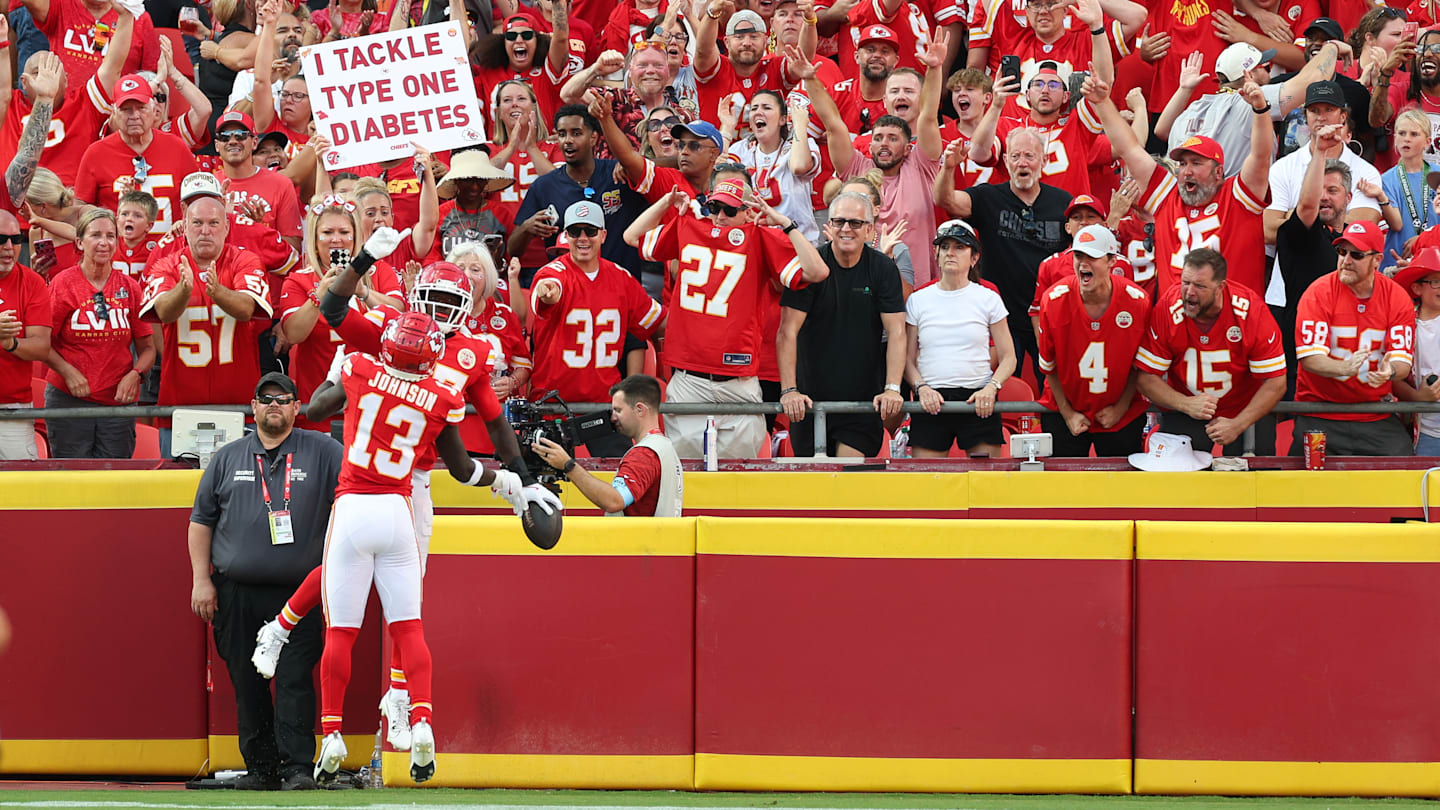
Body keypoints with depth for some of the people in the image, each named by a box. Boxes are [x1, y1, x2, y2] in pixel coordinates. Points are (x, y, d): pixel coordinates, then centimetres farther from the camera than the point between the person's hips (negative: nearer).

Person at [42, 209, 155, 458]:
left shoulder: (129, 288, 7)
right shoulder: (63, 283, -1)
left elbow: (147, 347, 11)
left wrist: (135, 375, -7)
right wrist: (68, 372, -13)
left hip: (119, 401, 3)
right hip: (68, 399, -2)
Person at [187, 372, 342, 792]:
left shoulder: (323, 453, 7)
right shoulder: (227, 458, 14)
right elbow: (201, 520, 15)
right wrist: (201, 580, 5)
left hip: (299, 594, -3)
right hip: (236, 594, 3)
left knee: (295, 681, -10)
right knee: (248, 685, 3)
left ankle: (298, 767, -10)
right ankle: (260, 767, 9)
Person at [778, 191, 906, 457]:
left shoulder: (883, 269, 1)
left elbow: (896, 333, -3)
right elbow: (788, 332, -9)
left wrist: (892, 388, -15)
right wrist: (788, 390, -18)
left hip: (864, 397, 0)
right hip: (811, 398, 0)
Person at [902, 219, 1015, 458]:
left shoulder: (988, 299, 6)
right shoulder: (918, 301, 10)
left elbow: (1008, 358, 8)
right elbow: (907, 359, 11)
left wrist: (991, 388, -10)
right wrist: (921, 387, -8)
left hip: (978, 402, -1)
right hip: (931, 403, 1)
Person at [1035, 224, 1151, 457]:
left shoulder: (1136, 301, -14)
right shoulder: (1054, 300, -13)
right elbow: (1048, 366, -2)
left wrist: (1121, 408, -5)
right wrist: (1067, 413, -4)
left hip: (1122, 417, 0)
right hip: (1064, 411, 0)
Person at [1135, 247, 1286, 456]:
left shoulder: (1251, 310, -20)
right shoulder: (1167, 310, -18)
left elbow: (1275, 383, -14)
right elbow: (1147, 378, -11)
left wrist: (1237, 425, -24)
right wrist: (1186, 405, -27)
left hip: (1246, 411, 0)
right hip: (1184, 414, 0)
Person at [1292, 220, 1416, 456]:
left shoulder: (1398, 298, 2)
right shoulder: (1319, 293, -6)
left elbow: (1403, 359, -2)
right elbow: (1308, 357, -13)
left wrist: (1390, 371, -26)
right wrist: (1344, 368, -32)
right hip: (1319, 416, -2)